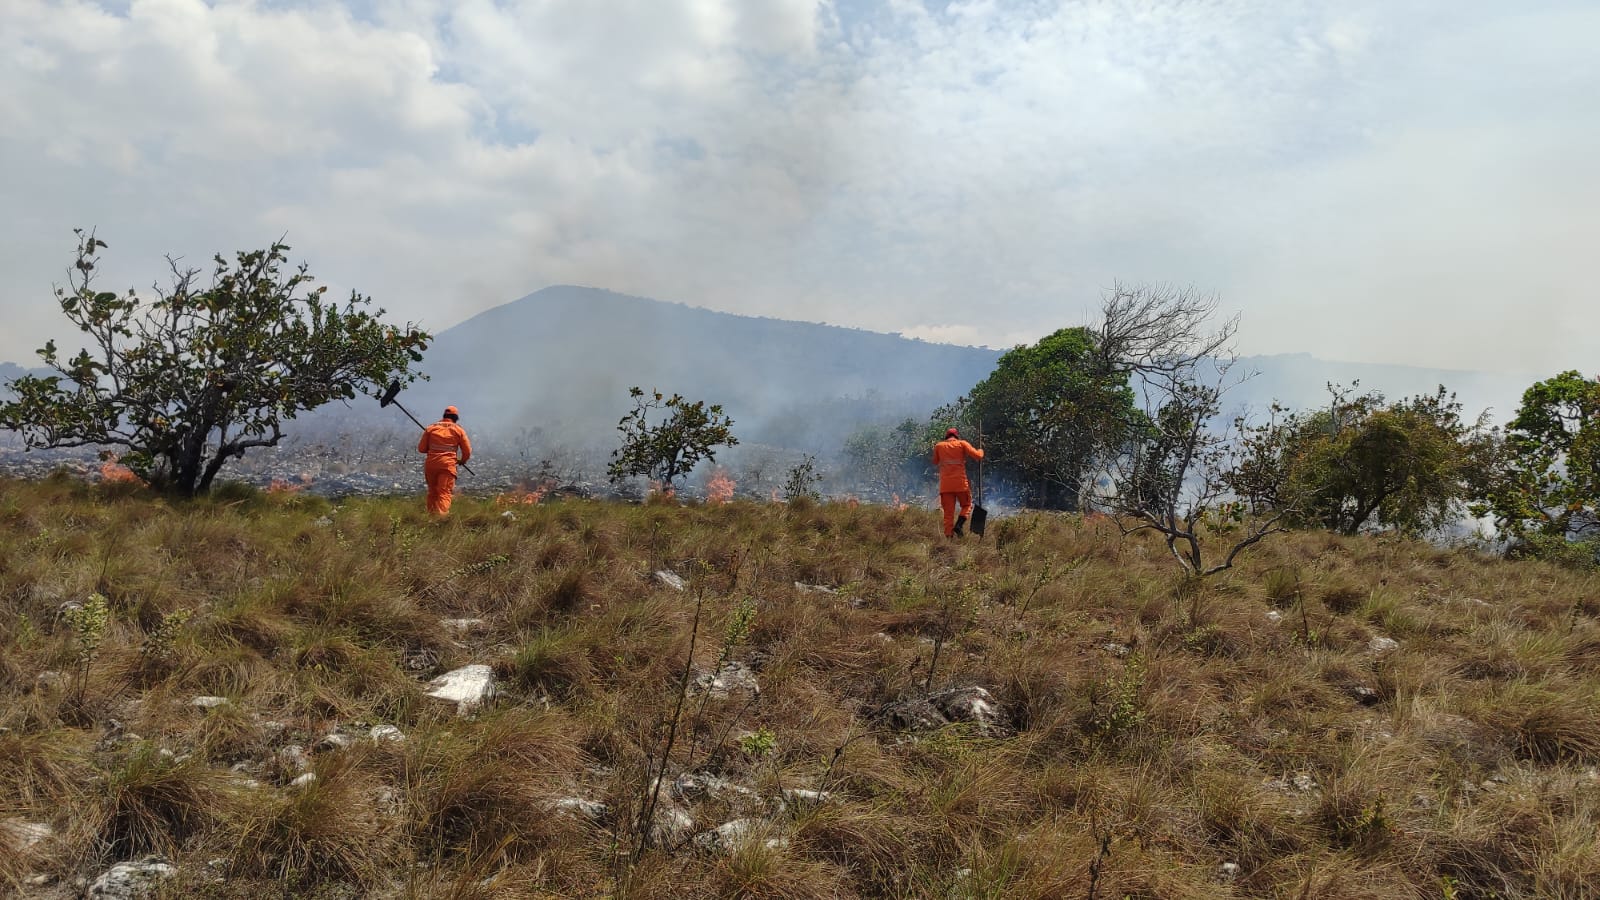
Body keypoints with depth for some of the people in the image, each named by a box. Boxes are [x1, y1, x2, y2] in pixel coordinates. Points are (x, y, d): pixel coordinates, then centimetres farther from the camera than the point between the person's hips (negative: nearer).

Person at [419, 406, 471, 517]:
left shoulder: (431, 428, 11)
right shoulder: (458, 430, 7)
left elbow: (421, 448, 9)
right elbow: (467, 451, 6)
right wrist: (462, 461, 26)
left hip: (431, 464, 3)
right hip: (448, 464, -3)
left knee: (432, 492, 18)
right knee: (444, 493, -8)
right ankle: (441, 515, -26)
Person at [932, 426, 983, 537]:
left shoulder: (939, 446, 10)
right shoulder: (962, 444, 2)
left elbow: (935, 462, 23)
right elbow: (977, 455, -4)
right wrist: (980, 451, 17)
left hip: (945, 484, 2)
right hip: (960, 483, -2)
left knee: (948, 512, 5)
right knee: (967, 505, 17)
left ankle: (948, 535, -4)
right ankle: (959, 525, -6)